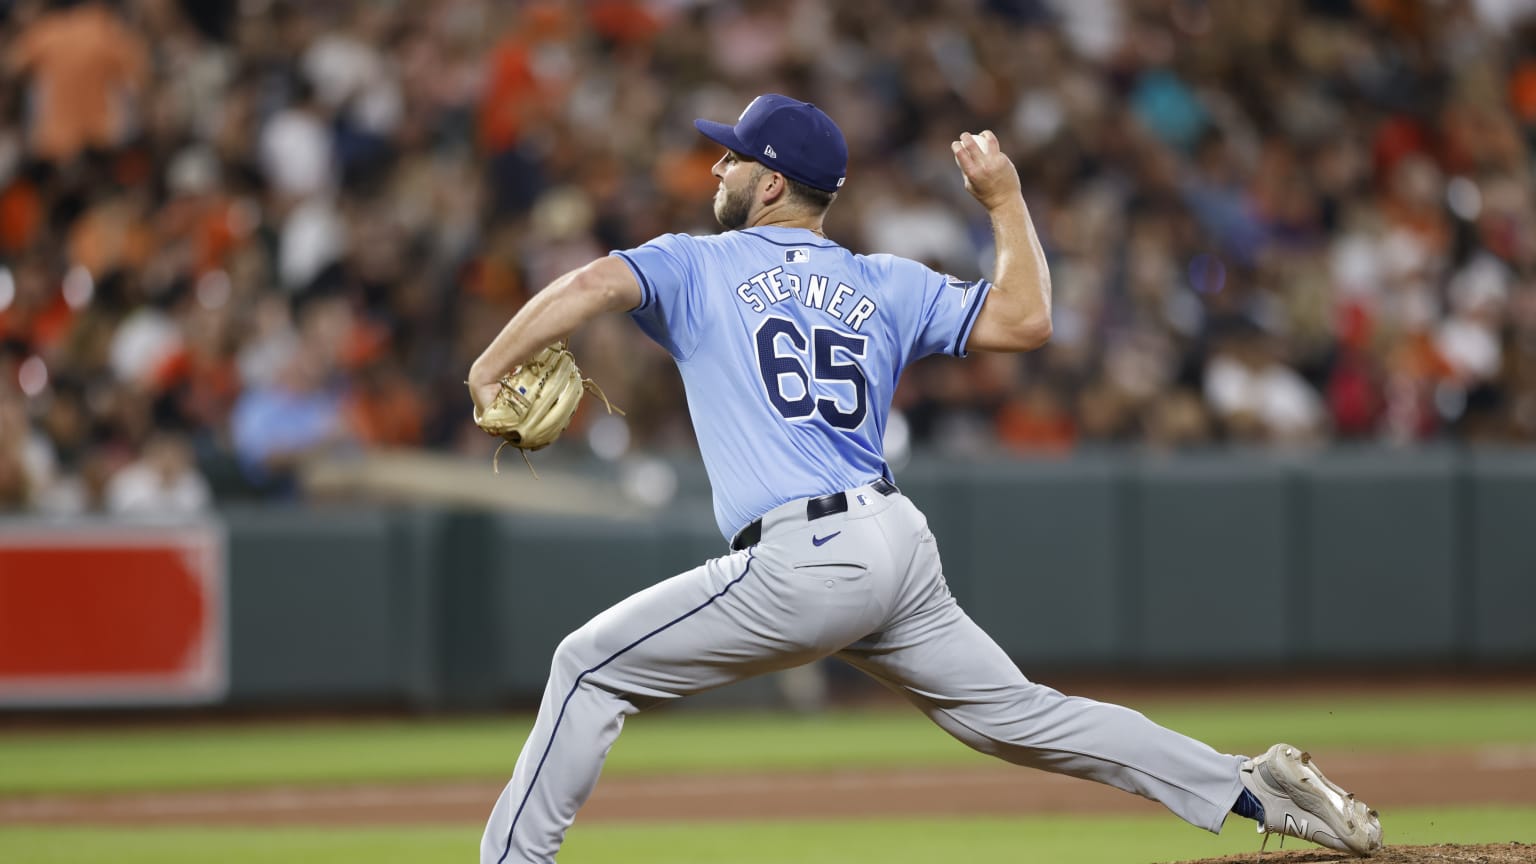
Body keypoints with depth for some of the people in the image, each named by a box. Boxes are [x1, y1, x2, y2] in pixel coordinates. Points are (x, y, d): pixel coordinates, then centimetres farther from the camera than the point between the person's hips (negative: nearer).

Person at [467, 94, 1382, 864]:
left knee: (592, 665, 5)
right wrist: (1004, 198, 24)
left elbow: (593, 284, -11)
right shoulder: (885, 285, 17)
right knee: (1015, 712, 15)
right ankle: (1254, 788, 10)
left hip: (804, 566, -6)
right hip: (901, 544, 6)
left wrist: (488, 373, -4)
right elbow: (1024, 318, 11)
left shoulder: (700, 266, 6)